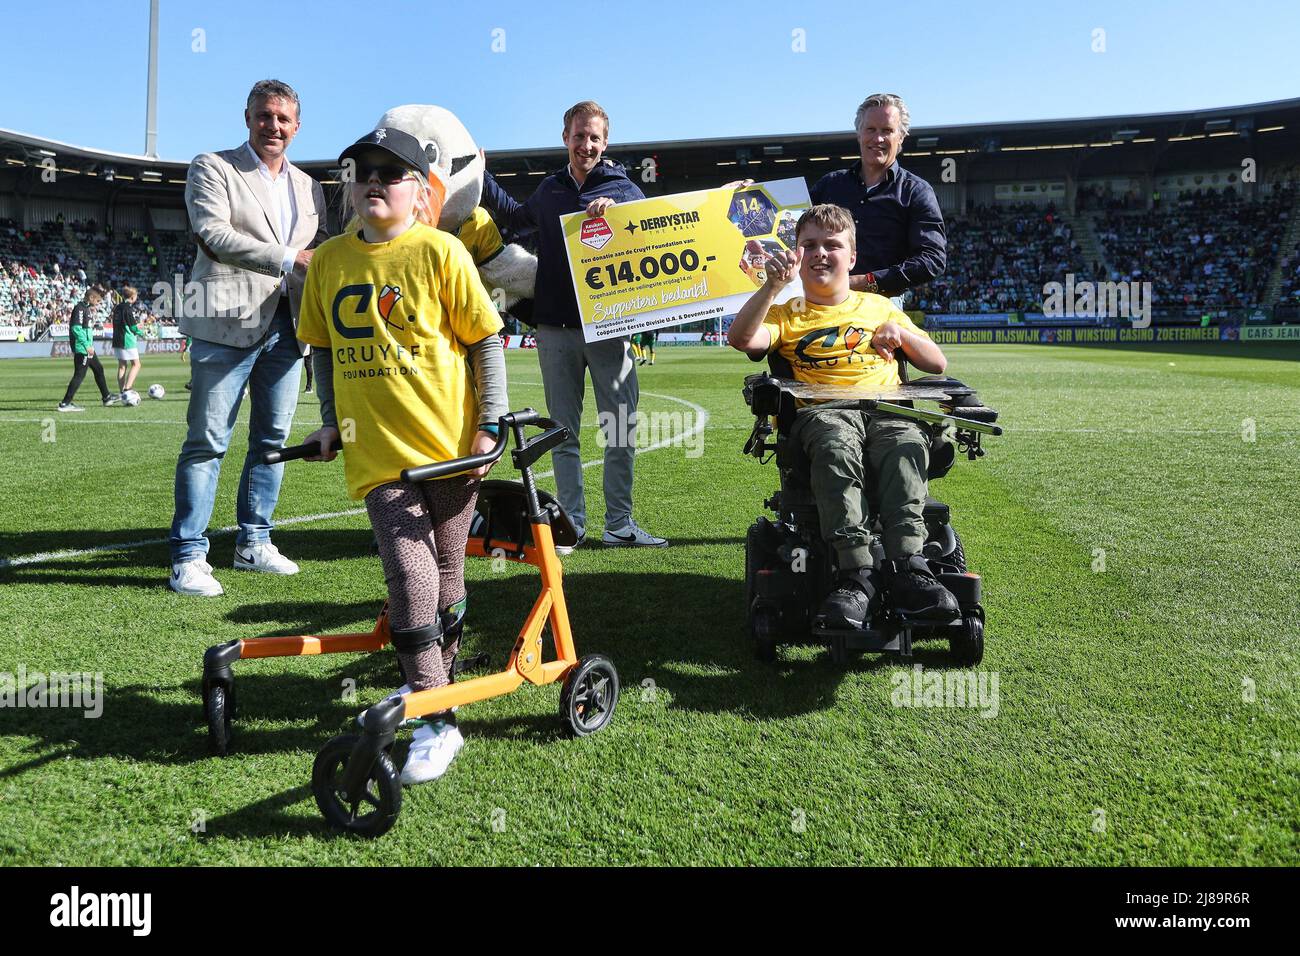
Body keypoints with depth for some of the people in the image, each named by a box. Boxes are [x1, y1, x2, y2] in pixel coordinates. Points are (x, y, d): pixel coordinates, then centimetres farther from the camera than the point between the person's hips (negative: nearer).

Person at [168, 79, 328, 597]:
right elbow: (213, 233, -12)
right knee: (208, 441, -5)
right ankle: (188, 556, 1)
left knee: (273, 438, 9)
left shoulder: (309, 187, 19)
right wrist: (288, 258, -19)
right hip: (229, 322, -5)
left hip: (286, 325, 6)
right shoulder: (212, 168, 3)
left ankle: (253, 543, 20)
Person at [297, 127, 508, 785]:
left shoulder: (439, 251, -5)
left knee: (445, 577, 9)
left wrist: (490, 423, -4)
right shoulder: (329, 260, 7)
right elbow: (322, 347, 18)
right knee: (410, 576, -11)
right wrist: (330, 421, 13)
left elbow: (485, 340, -1)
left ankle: (433, 683, 32)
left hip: (449, 443, -1)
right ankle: (436, 719, -1)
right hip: (375, 451, 2)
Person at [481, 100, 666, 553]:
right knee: (563, 431, 6)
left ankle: (620, 524, 6)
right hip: (555, 328, 3)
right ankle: (572, 524, 14)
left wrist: (615, 210, -20)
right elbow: (514, 218, 35)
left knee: (621, 430, -3)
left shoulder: (623, 188, 6)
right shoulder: (549, 189, 16)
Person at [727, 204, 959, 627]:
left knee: (906, 443, -36)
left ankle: (907, 567, -43)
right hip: (820, 412, -2)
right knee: (836, 446, -39)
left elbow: (937, 365, 25)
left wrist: (901, 333, 6)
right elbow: (741, 339, 0)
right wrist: (773, 286, -8)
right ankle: (856, 575, -45)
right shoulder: (787, 314, 23)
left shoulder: (880, 306, 28)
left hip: (885, 408, 2)